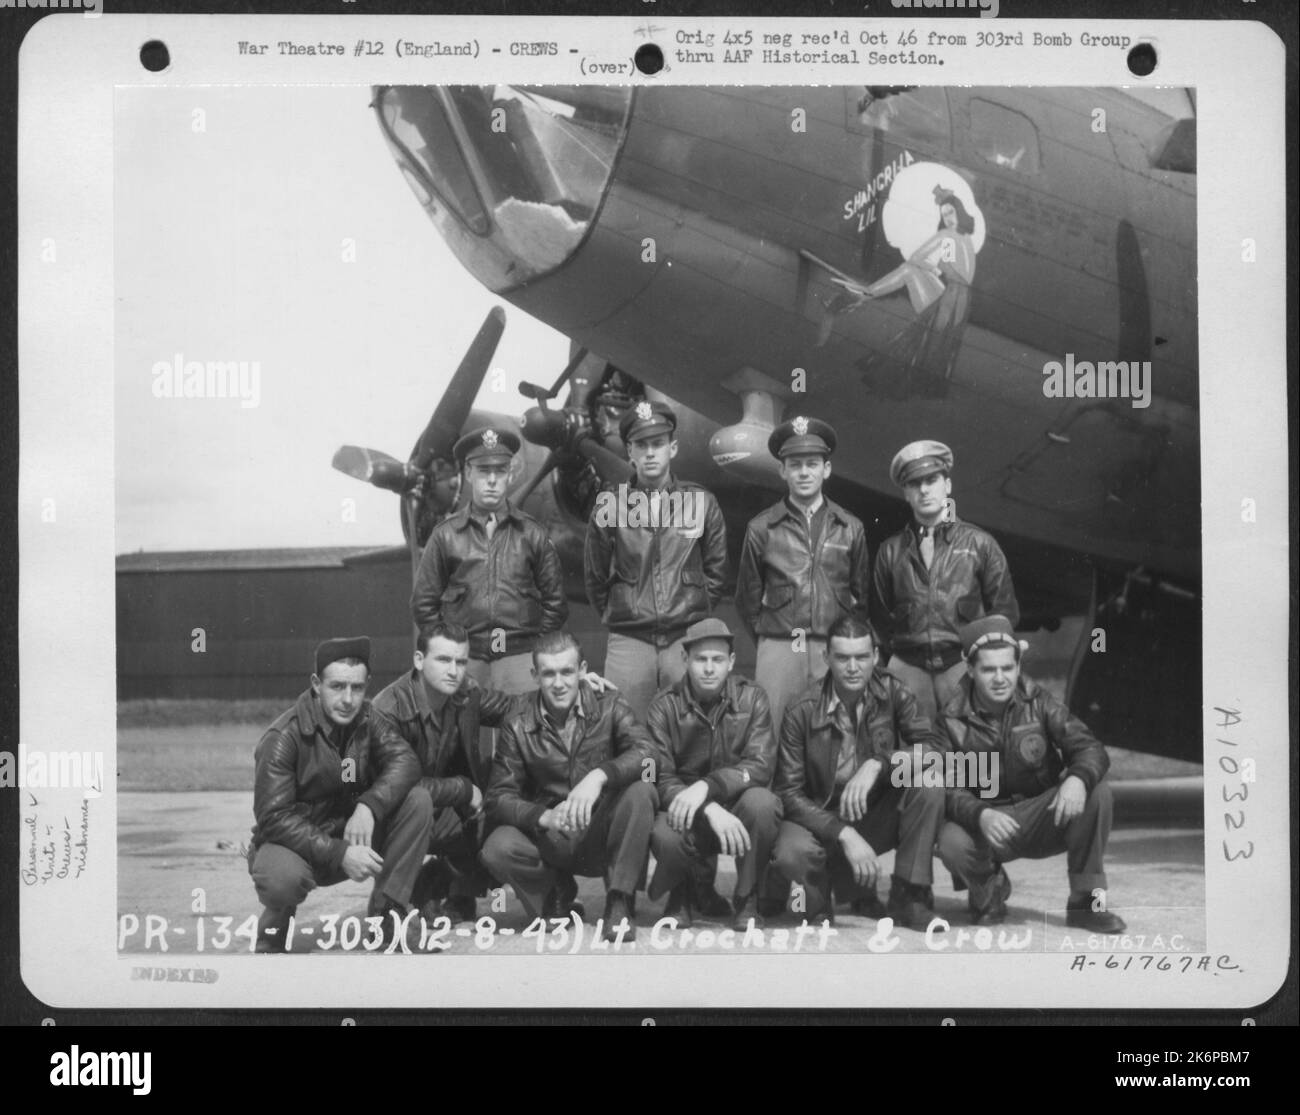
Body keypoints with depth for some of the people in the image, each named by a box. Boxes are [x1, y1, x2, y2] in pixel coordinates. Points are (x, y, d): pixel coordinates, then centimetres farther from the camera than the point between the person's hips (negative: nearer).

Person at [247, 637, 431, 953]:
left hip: (353, 835, 5)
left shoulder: (367, 720, -3)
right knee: (282, 878, -40)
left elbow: (404, 761, -16)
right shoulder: (283, 737, -19)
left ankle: (387, 913, -9)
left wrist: (368, 806, -35)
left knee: (418, 801, -17)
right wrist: (339, 854, -33)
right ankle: (273, 928, -2)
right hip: (295, 843, -5)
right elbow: (273, 819, -24)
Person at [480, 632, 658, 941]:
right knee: (498, 848, -29)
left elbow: (645, 754, -20)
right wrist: (545, 817, -26)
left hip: (603, 836, 0)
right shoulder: (519, 728, 0)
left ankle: (620, 904, -16)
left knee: (641, 791, -29)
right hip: (550, 842, 0)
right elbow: (498, 798, -7)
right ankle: (551, 903, 2)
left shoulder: (610, 708, -2)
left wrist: (600, 776, -38)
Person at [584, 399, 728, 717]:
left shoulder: (702, 503, 3)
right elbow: (595, 576, 12)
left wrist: (695, 616, 12)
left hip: (688, 640, 1)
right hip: (628, 643, 0)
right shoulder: (609, 505, 1)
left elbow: (715, 571, 13)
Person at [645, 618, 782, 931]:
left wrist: (706, 787, -31)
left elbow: (761, 765, -15)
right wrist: (710, 810, -30)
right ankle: (693, 892, 5)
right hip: (690, 814, 0)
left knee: (761, 802, -33)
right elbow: (661, 779, -13)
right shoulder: (664, 708, -5)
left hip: (736, 806, 1)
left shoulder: (751, 698, -4)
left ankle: (748, 902, -8)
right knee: (665, 836, -34)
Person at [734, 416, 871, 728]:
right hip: (778, 651, -1)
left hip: (836, 651, 1)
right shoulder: (761, 528, 6)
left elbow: (863, 596, 14)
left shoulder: (851, 528, 8)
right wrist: (766, 637, 10)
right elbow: (747, 597, 12)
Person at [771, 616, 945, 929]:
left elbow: (931, 748, -15)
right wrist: (844, 834, -26)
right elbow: (790, 793, -14)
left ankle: (909, 898, -14)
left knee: (929, 783, -25)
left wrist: (877, 764, -32)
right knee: (790, 854, -34)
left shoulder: (892, 693, -5)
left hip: (880, 817, 2)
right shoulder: (802, 713, -12)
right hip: (823, 819, -2)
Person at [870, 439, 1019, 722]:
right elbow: (879, 613, 20)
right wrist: (896, 646, 8)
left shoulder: (979, 543, 9)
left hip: (961, 663, -1)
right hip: (908, 665, 1)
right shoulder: (891, 550, 13)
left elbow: (1005, 610, 10)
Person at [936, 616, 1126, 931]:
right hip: (987, 824, -2)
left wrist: (1077, 779, -38)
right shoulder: (953, 719, -9)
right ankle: (989, 887, 4)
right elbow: (949, 788, -16)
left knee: (1096, 790, -25)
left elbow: (1091, 750, -14)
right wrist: (981, 816, -38)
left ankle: (1086, 901, -13)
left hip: (1044, 817, 2)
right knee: (952, 843, -34)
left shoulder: (1037, 701, -6)